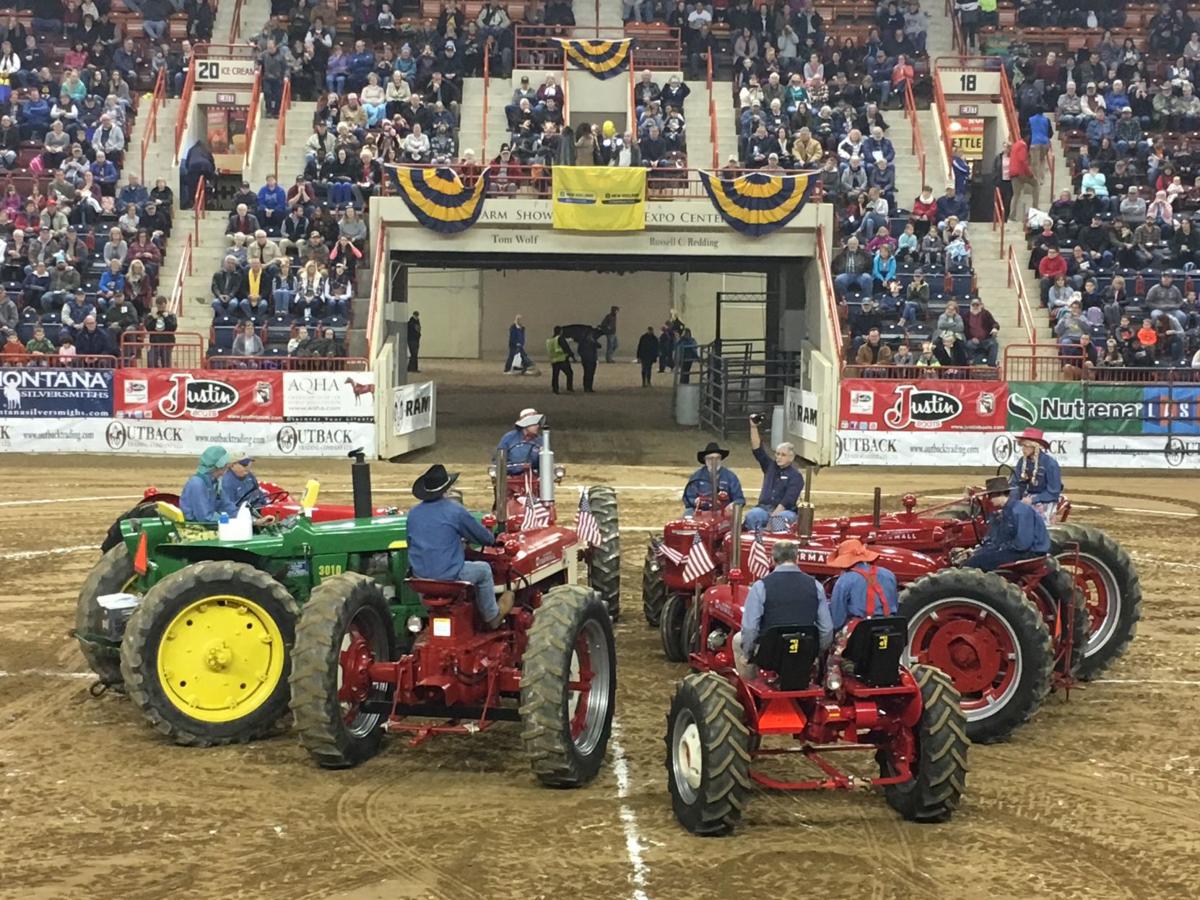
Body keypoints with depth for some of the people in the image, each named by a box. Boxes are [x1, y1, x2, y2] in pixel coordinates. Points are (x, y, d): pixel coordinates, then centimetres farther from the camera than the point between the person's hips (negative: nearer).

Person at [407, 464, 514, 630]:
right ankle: (492, 617, 32)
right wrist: (491, 540, 26)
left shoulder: (413, 513, 2)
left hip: (420, 577, 6)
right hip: (448, 577, -6)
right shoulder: (455, 510, -12)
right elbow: (483, 536, 0)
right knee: (483, 569, 20)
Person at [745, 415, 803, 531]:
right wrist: (753, 427, -1)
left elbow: (788, 500, -11)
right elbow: (757, 449, 9)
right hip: (764, 508, 4)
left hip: (785, 511, -4)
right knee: (751, 516, -29)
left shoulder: (796, 476, 0)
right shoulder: (771, 466, 17)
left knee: (779, 520, -38)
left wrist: (772, 516, -22)